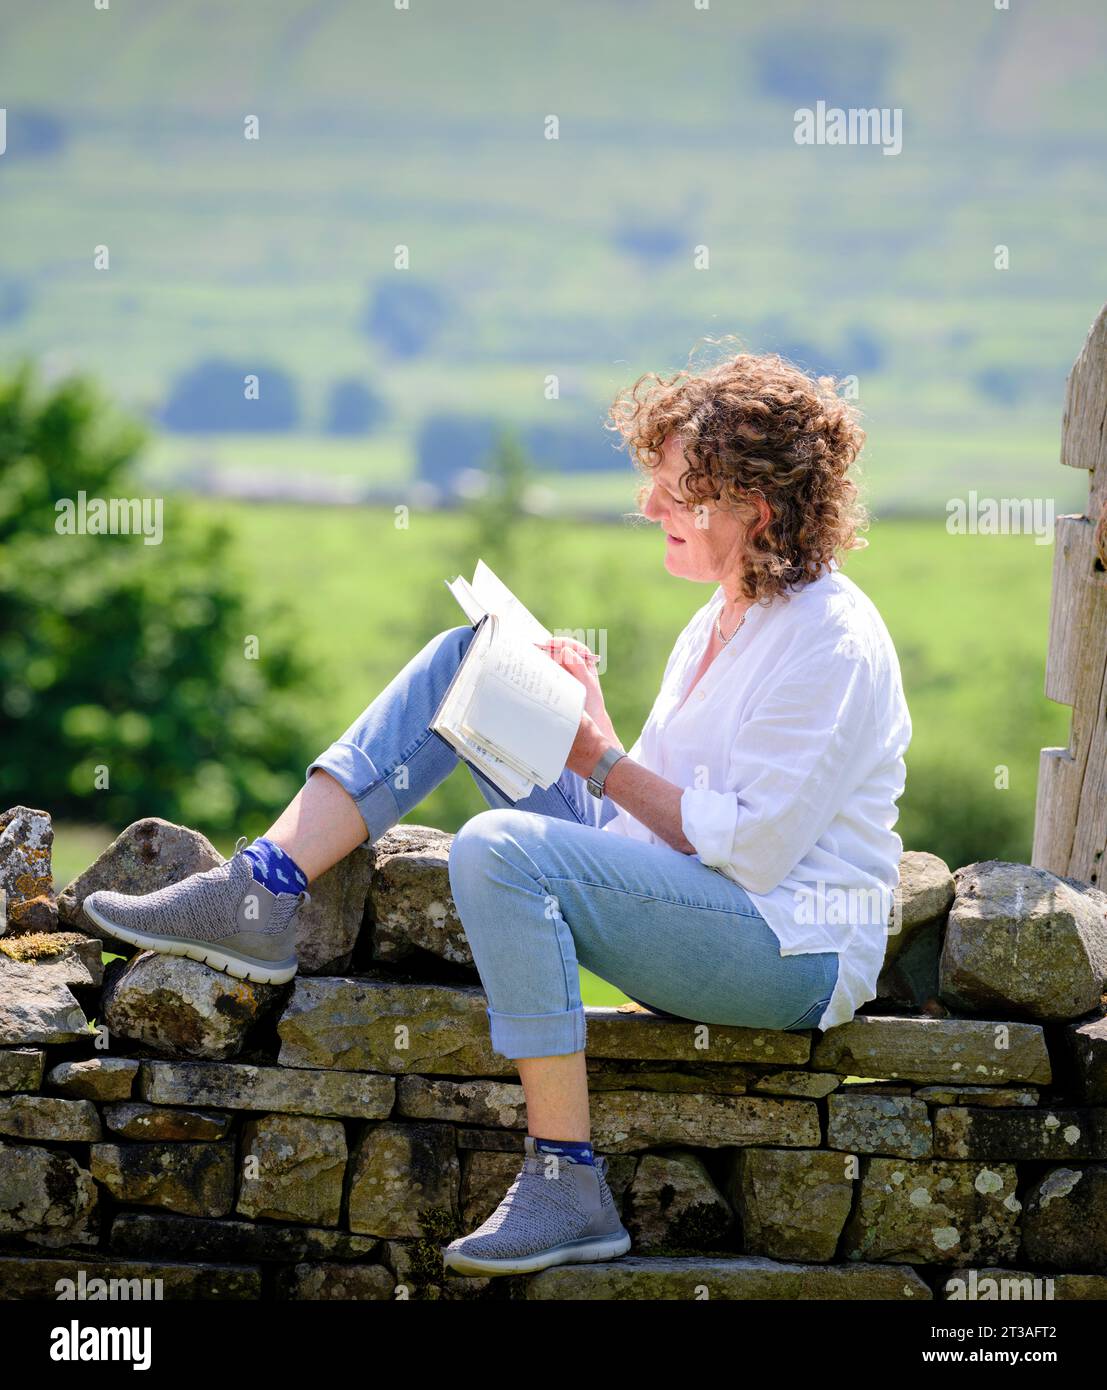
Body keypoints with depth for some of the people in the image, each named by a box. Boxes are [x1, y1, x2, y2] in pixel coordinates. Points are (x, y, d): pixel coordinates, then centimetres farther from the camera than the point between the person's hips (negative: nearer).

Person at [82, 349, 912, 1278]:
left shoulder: (833, 644, -15)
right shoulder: (726, 620, 15)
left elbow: (752, 848, -21)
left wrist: (603, 759, -13)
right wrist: (569, 710, 1)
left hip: (796, 953, -10)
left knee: (503, 846, -34)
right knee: (464, 661, 3)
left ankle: (568, 1191, -27)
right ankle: (260, 896, -7)